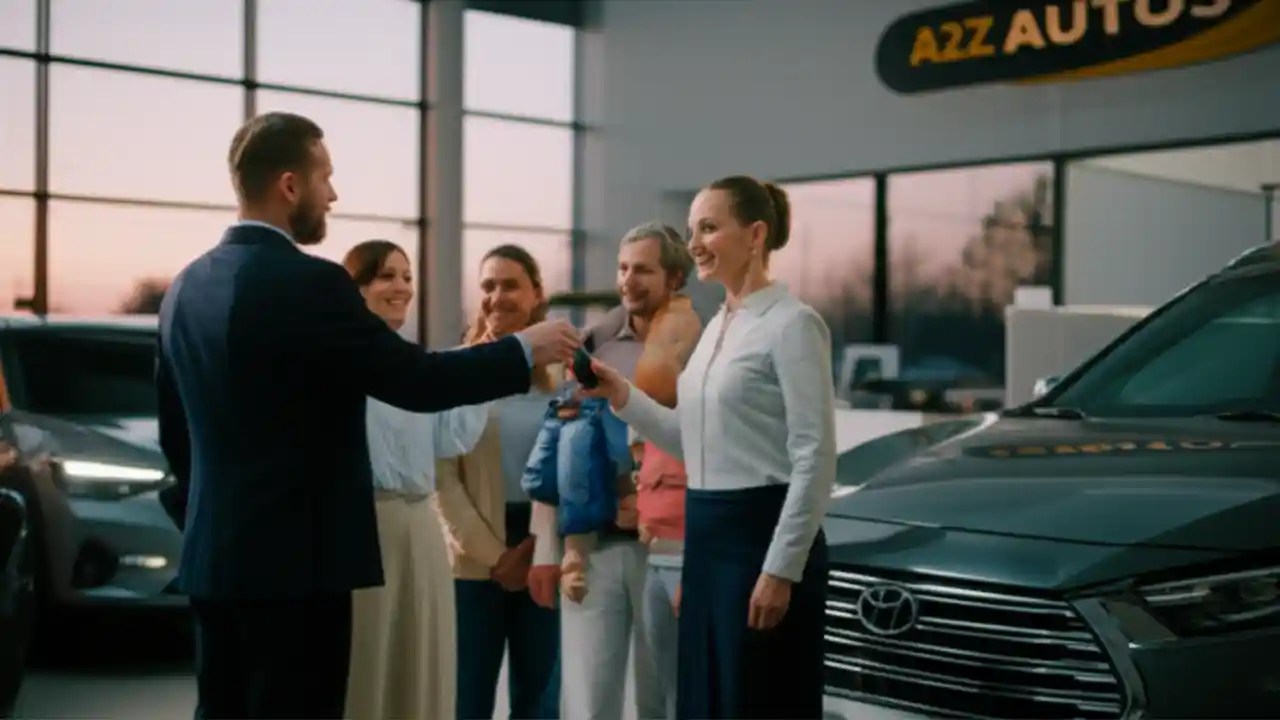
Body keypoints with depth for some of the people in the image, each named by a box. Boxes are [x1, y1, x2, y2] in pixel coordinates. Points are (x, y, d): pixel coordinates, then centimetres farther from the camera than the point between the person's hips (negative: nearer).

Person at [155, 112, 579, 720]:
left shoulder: (187, 286, 10)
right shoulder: (308, 283, -16)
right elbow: (417, 381, -16)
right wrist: (524, 350, -3)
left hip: (214, 556, 9)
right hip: (296, 557, -8)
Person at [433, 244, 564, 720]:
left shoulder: (559, 370, 4)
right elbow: (442, 478, -5)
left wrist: (541, 547, -9)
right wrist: (492, 555, -8)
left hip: (543, 556, 2)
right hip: (477, 560, -2)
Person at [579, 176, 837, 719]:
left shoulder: (792, 323, -12)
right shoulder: (718, 325, 14)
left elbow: (815, 458, -16)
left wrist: (781, 569, -19)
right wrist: (623, 397, 5)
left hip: (763, 536, -8)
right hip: (707, 540, 9)